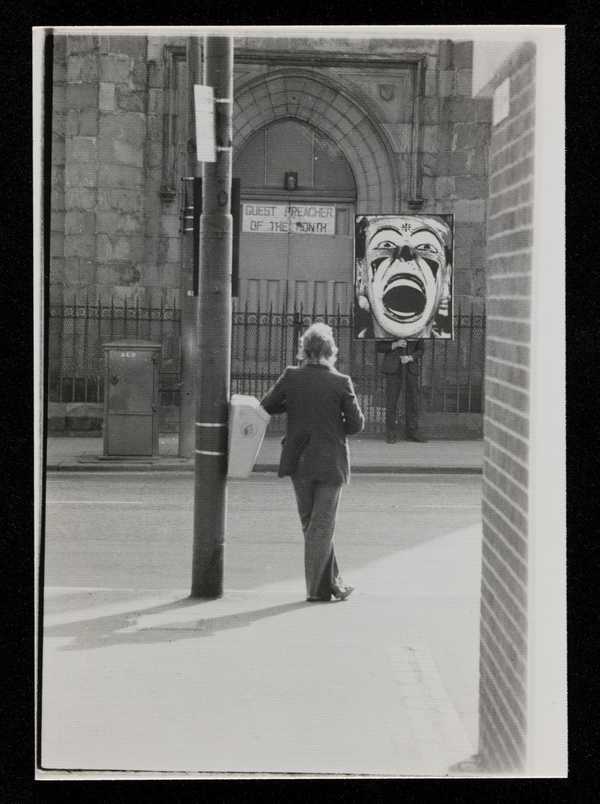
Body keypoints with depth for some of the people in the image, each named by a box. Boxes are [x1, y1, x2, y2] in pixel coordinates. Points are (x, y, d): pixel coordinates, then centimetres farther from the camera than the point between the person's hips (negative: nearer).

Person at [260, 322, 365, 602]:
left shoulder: (291, 377, -7)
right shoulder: (341, 383, -12)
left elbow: (266, 406, 3)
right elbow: (357, 424, -6)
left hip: (298, 461, 3)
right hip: (330, 462, -3)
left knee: (311, 524, 15)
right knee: (322, 525, 6)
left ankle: (330, 582, 21)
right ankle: (316, 587, 5)